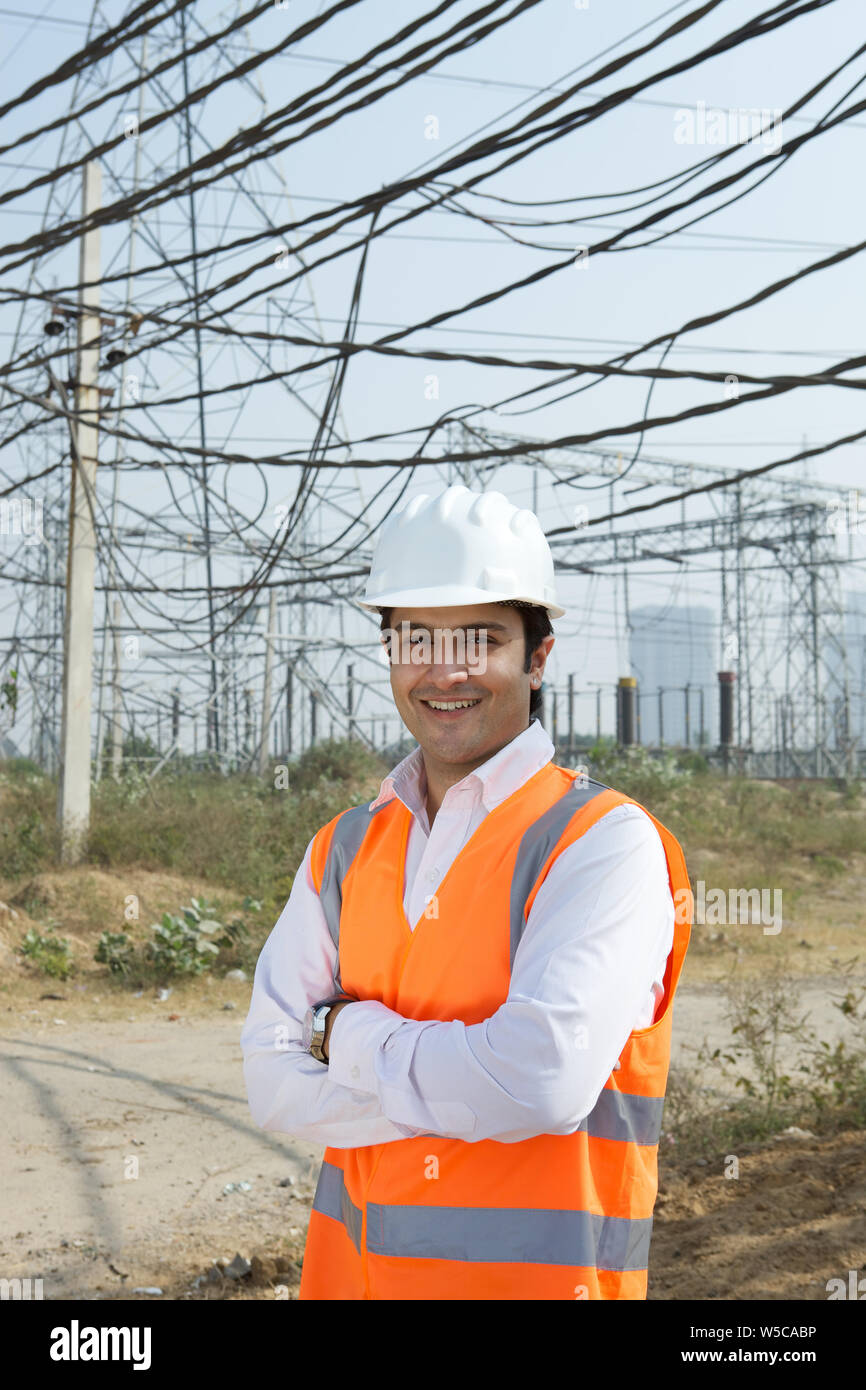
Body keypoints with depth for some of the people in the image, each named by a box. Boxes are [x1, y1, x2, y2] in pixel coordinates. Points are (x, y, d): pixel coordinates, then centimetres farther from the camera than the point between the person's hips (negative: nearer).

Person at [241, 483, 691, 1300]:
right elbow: (274, 1081, -5)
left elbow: (546, 1081, -25)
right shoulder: (343, 850, 3)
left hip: (538, 1270, -4)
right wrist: (469, 1085, -17)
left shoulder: (606, 843, -14)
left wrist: (352, 1033, -12)